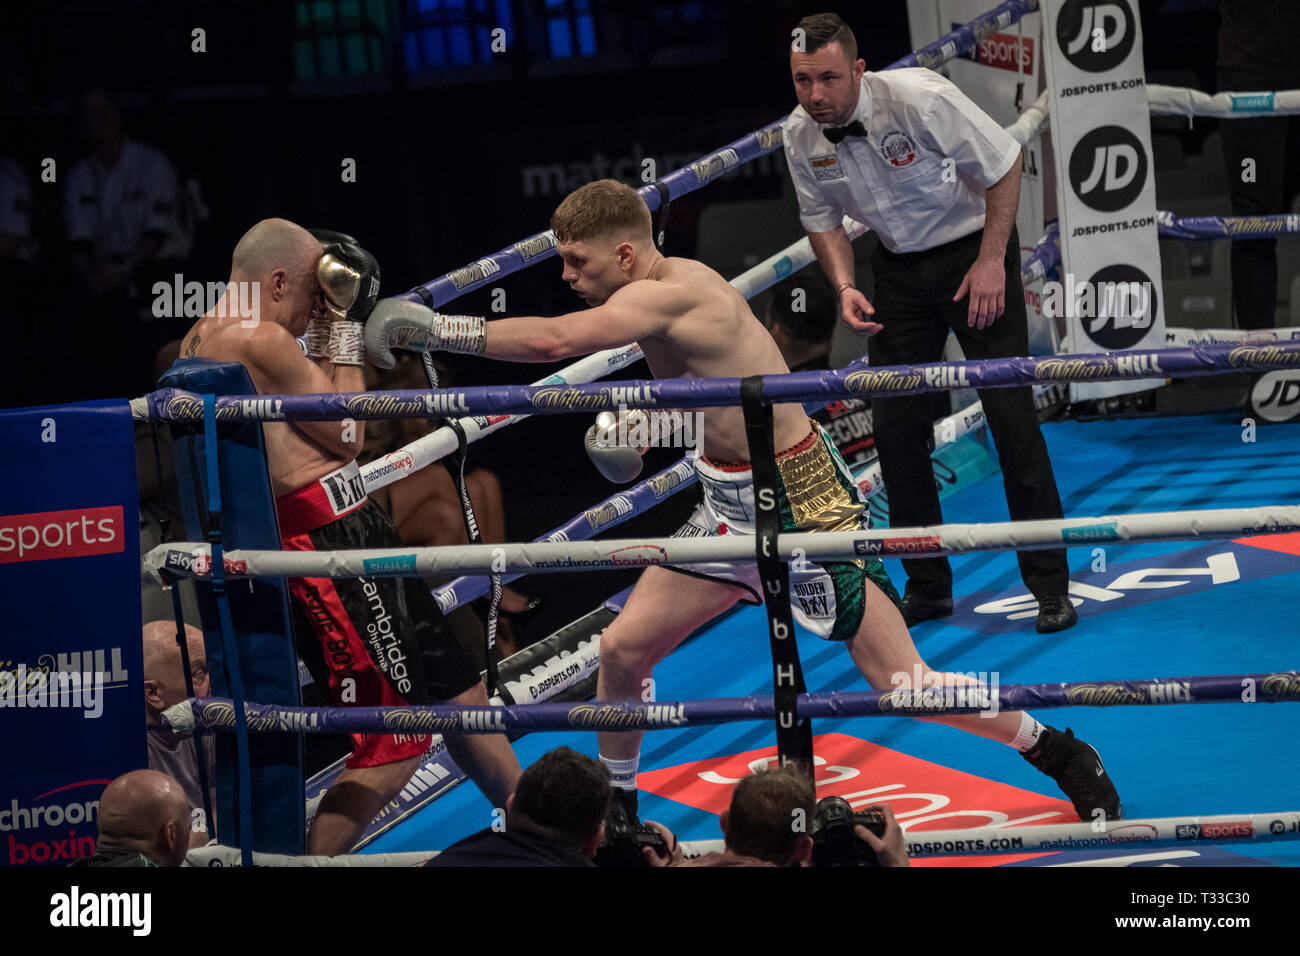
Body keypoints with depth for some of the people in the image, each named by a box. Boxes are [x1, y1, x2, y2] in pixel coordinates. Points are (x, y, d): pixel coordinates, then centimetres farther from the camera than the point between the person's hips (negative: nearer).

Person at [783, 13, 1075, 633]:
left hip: (973, 251, -5)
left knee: (1010, 416, -9)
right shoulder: (800, 137, -10)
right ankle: (927, 587, 11)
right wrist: (844, 288, -12)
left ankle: (1049, 586, -3)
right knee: (894, 423, -1)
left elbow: (1003, 164, -16)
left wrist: (991, 262, -18)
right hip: (898, 267, 5)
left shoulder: (919, 100, -26)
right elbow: (823, 220, 6)